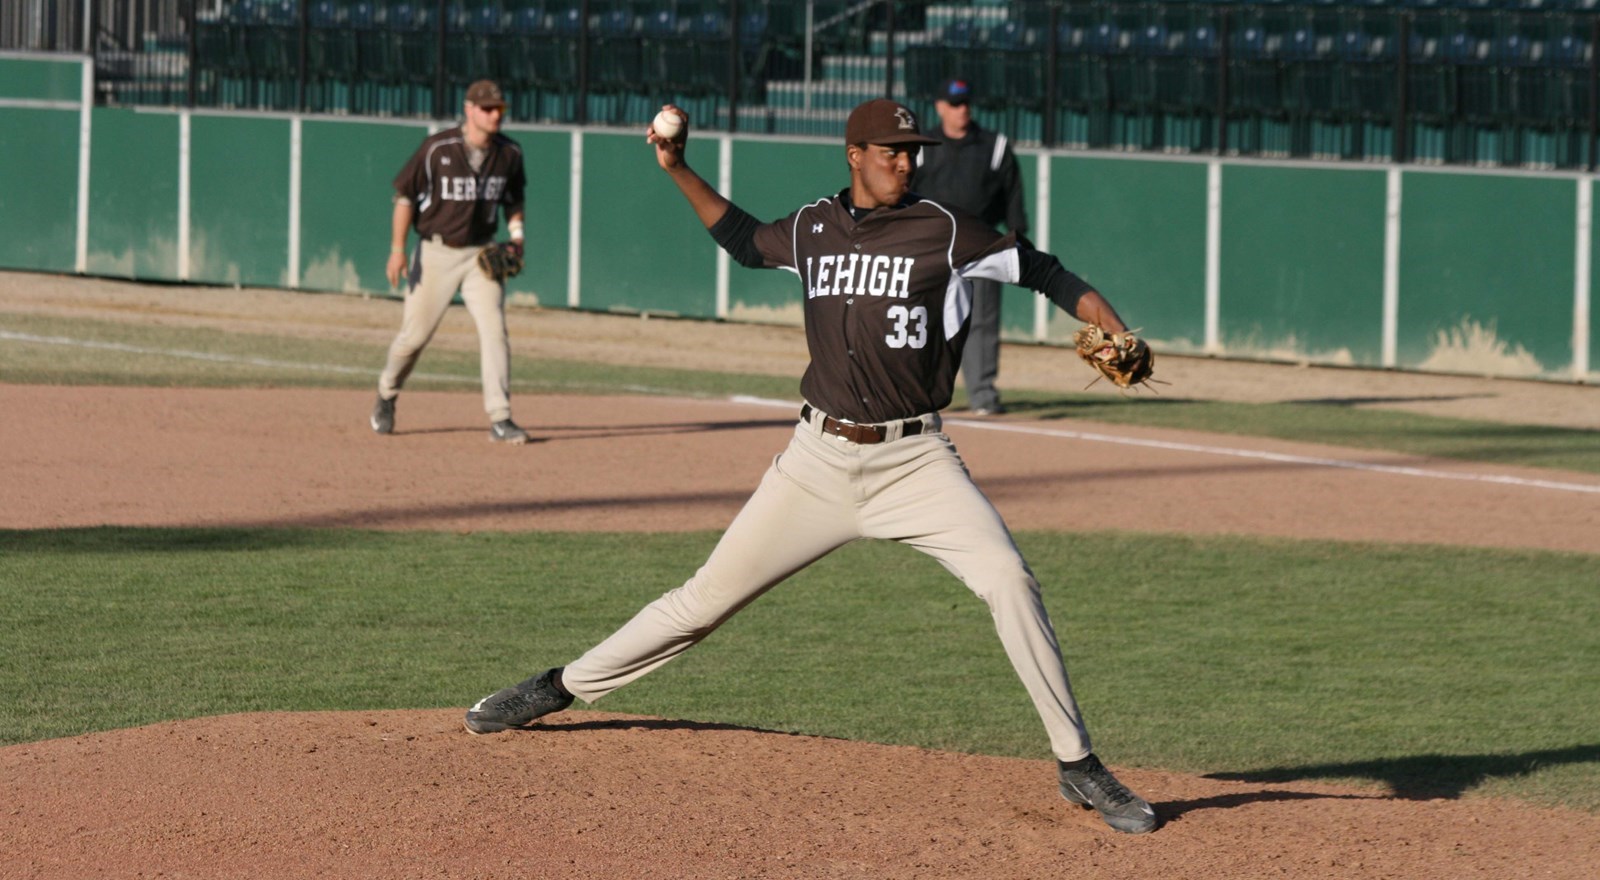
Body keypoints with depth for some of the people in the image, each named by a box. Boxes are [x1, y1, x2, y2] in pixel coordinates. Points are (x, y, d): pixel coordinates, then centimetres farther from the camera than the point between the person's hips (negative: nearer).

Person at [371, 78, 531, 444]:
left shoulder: (509, 153, 0)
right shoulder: (437, 149, -13)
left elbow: (513, 198, 17)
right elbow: (405, 195, -8)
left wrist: (516, 236, 2)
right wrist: (398, 248, -15)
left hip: (481, 254, 3)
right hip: (436, 252, -3)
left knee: (494, 329, -12)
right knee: (415, 332, 3)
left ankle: (500, 419, -11)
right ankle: (386, 395, 32)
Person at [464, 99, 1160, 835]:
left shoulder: (943, 232, -6)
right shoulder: (811, 229, 7)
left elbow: (1042, 272, -6)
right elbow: (745, 241, 27)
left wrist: (1112, 329, -22)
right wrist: (677, 169, 19)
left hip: (913, 461, -3)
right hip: (819, 458, 3)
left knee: (1008, 579, -22)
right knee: (709, 594, 6)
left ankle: (1077, 766, -13)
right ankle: (562, 688, 23)